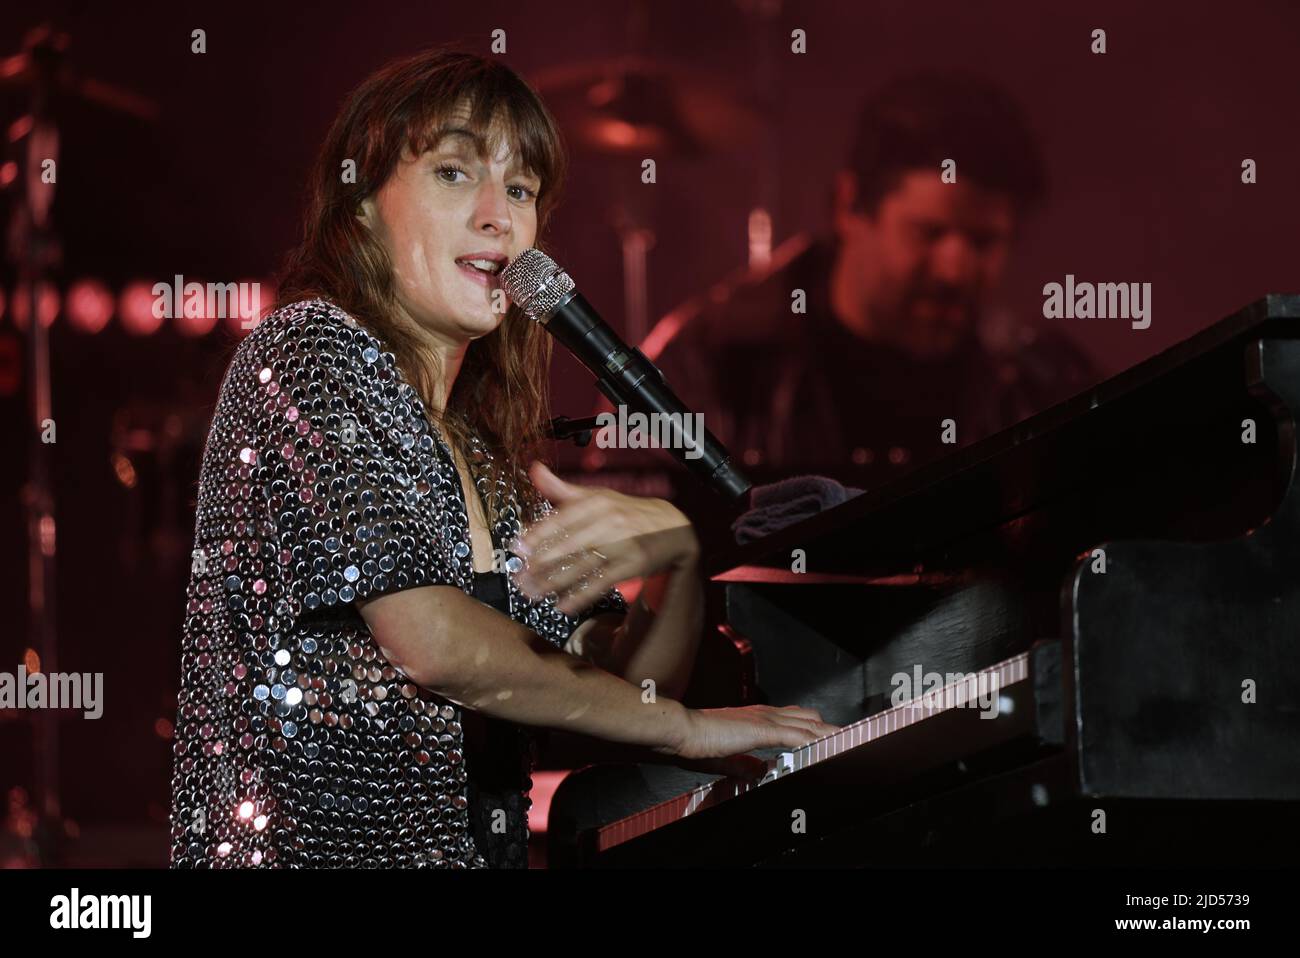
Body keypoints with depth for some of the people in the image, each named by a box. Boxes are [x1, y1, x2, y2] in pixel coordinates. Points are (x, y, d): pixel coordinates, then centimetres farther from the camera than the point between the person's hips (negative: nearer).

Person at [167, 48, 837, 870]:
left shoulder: (486, 452, 18)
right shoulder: (312, 349, -5)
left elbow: (627, 682, 16)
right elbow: (431, 640, -16)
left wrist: (680, 551, -5)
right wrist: (683, 725, -6)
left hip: (481, 845, 7)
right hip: (319, 842, -7)